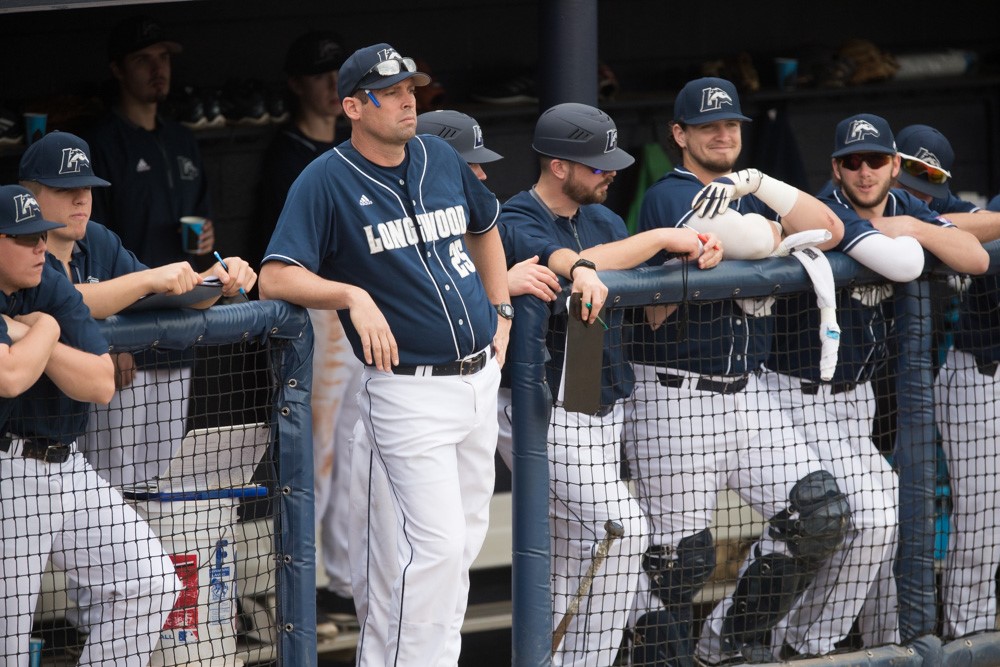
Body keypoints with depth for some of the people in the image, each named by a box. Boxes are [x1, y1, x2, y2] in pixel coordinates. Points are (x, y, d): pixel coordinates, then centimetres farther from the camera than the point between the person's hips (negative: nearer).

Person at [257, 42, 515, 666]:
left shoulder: (441, 158, 8)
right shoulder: (327, 181, -10)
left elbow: (485, 228, 27)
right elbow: (276, 278, -17)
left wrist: (501, 313, 17)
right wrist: (353, 296, -30)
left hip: (480, 376, 7)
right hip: (408, 390, -7)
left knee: (464, 538, 13)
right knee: (438, 545, -14)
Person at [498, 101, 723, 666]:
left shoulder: (604, 221, 14)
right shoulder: (515, 224, -12)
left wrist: (693, 262, -6)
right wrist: (661, 239, -22)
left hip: (607, 407, 8)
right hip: (548, 413, -8)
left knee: (572, 552, 9)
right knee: (624, 526, -18)